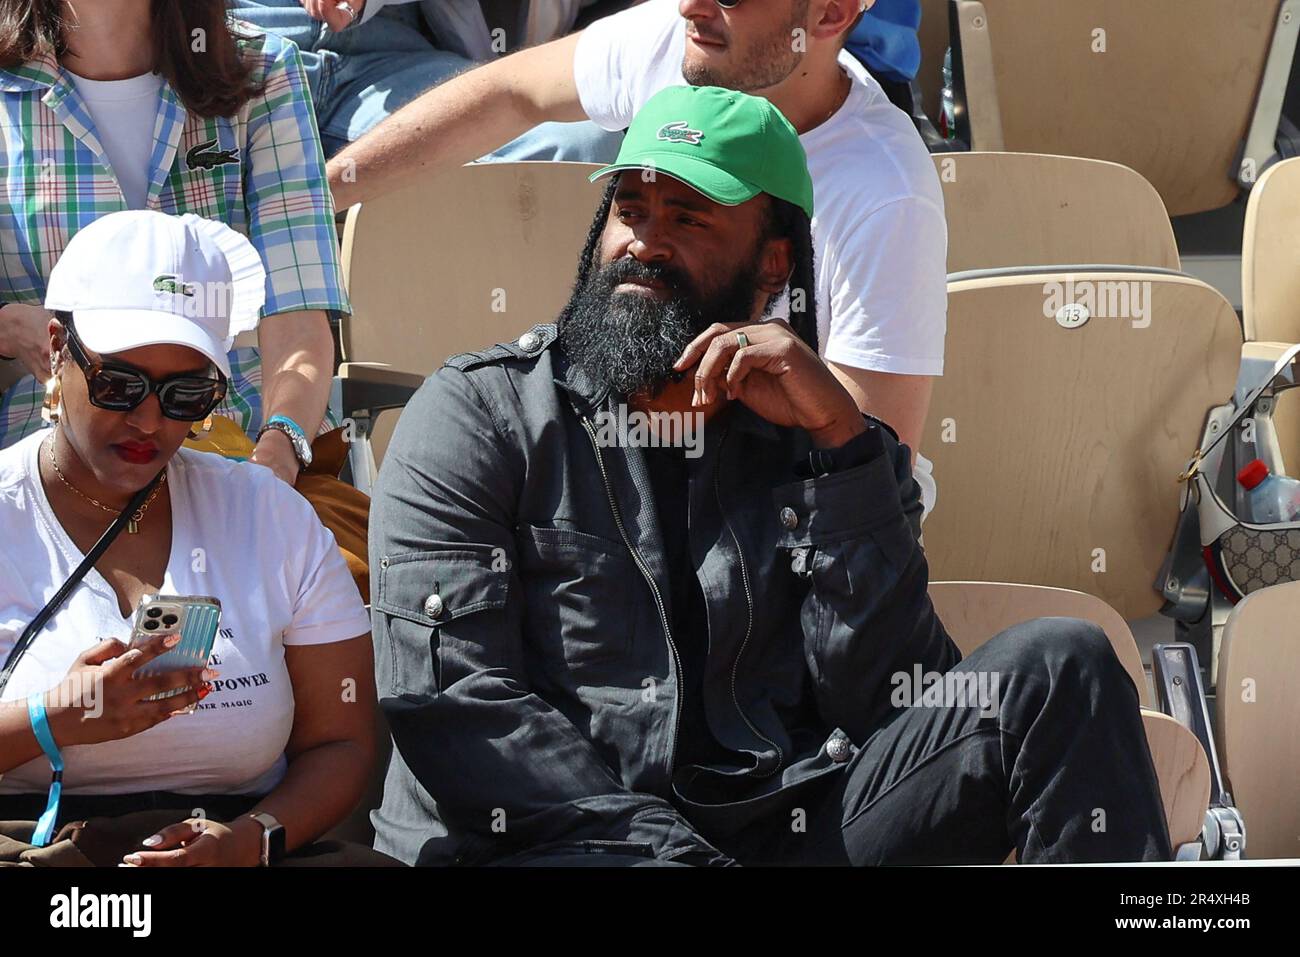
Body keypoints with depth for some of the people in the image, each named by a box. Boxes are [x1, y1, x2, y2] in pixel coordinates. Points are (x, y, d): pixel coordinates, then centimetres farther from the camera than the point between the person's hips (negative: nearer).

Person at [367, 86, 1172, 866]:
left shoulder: (818, 447, 20)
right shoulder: (477, 412, 12)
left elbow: (890, 703, 4)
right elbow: (450, 697, -2)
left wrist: (841, 440, -3)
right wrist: (674, 848, -14)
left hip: (784, 828, 5)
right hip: (565, 840, -4)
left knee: (1059, 665, -15)